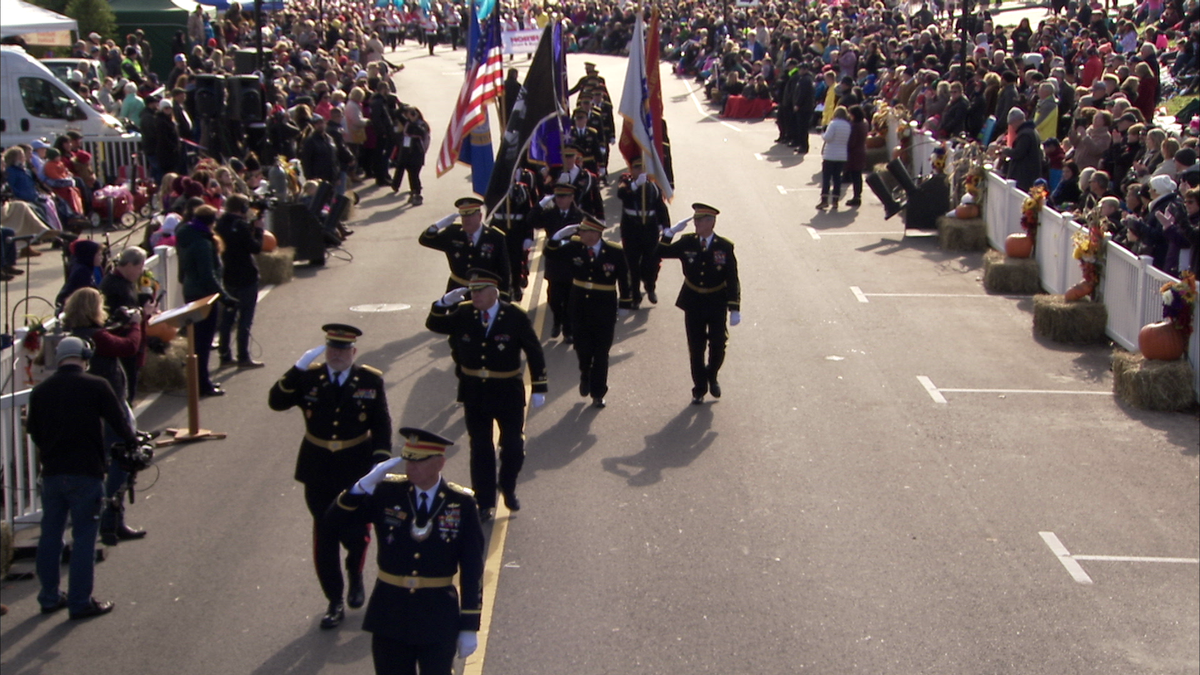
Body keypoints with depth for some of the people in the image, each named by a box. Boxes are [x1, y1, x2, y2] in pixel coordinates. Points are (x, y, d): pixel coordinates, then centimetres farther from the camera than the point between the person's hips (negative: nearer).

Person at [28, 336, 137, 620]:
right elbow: (120, 422, -4)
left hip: (51, 472, 5)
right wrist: (133, 443, 16)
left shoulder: (40, 391, 6)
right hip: (86, 472, -5)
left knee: (50, 534, 15)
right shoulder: (96, 386, -8)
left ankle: (49, 597, 23)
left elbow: (33, 431, 13)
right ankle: (80, 602, 4)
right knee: (83, 537, 2)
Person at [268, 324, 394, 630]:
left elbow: (381, 424, -2)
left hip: (356, 472, -1)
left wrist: (381, 459, -14)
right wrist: (297, 370, -24)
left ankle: (355, 575, 39)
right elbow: (276, 402, -14)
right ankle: (335, 602, 19)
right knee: (324, 539, 6)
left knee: (356, 534, 5)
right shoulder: (307, 378, -3)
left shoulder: (371, 380, -4)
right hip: (318, 473, 1)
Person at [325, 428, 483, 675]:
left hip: (438, 619, -2)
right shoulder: (387, 492, -3)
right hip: (389, 615, 2)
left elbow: (472, 569, -5)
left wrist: (469, 626, -5)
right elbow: (335, 520, -7)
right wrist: (365, 484, -22)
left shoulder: (462, 503, -7)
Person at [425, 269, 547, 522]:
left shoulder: (516, 317, -12)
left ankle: (508, 489, 34)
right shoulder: (463, 314, -5)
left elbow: (535, 352, -6)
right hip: (474, 392, 2)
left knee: (513, 447, 7)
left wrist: (539, 389, -8)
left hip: (508, 392, -2)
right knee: (480, 448, 8)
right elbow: (433, 325, -3)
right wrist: (444, 302, -22)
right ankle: (485, 503, 19)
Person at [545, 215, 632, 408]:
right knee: (583, 348, 7)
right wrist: (560, 235, -19)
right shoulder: (575, 247, -7)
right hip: (579, 308, 2)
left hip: (604, 311, -2)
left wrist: (624, 305, 0)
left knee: (601, 353, 6)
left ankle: (597, 394, 19)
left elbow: (623, 280, -5)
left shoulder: (615, 253, -13)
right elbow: (550, 252, -2)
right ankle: (585, 375, 39)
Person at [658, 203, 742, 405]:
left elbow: (732, 281, -9)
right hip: (693, 303, 1)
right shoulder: (687, 243, -6)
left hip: (716, 305, -1)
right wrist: (671, 231, -16)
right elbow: (661, 252, -5)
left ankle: (712, 376, 36)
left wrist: (734, 309, -14)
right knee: (696, 350, 8)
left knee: (717, 346, 5)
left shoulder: (725, 247, -11)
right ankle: (699, 389, 23)